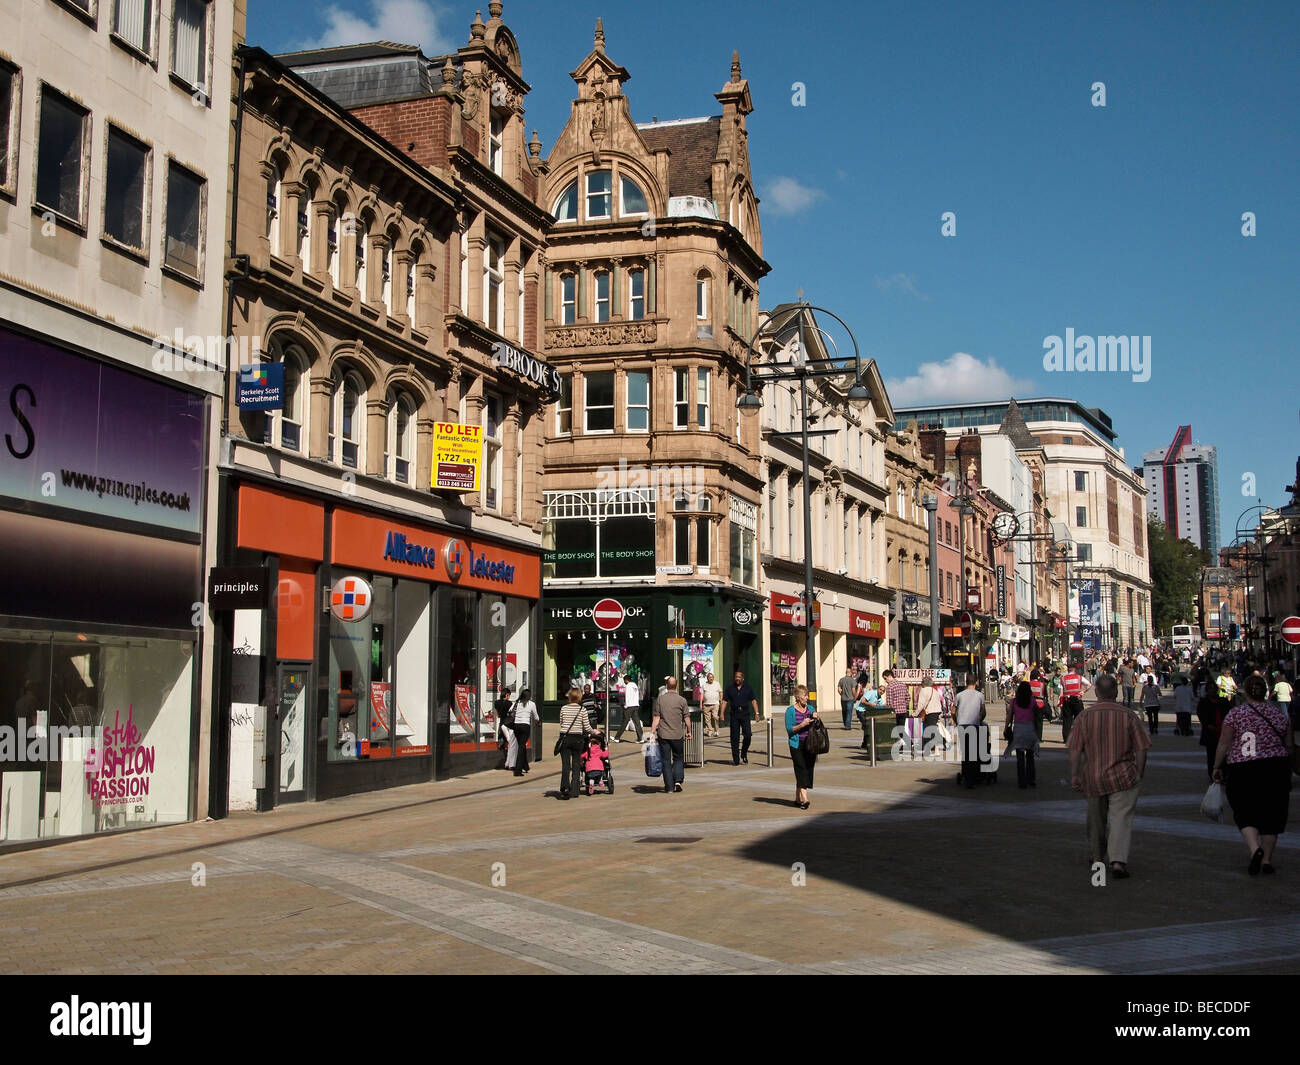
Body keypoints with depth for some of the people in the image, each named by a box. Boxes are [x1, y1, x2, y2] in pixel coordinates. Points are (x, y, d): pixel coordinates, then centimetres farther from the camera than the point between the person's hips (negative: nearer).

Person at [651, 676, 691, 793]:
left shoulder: (660, 699, -2)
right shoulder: (681, 700, -3)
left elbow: (656, 718, -4)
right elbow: (687, 718, 0)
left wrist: (652, 732, -1)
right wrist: (688, 731, 12)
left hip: (663, 735, 0)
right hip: (677, 735, 0)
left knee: (666, 761, 6)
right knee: (678, 758, 16)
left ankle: (669, 787, 6)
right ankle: (678, 780, -2)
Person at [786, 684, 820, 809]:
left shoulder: (810, 709, 13)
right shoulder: (790, 710, -3)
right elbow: (789, 729, -8)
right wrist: (802, 725, -18)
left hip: (810, 745, 5)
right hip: (797, 745, -5)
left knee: (808, 770, 6)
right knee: (801, 770, -13)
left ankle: (798, 799, 16)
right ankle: (804, 799, -20)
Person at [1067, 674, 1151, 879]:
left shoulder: (1084, 716, -4)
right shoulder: (1128, 715, -6)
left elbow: (1075, 750, -6)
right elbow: (1141, 749, -3)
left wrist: (1074, 776, 0)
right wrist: (1139, 775, 8)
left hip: (1093, 778, 2)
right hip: (1122, 777, -2)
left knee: (1097, 819, 18)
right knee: (1121, 818, -3)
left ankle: (1098, 858, 33)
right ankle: (1118, 861, -18)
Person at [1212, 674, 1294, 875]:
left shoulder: (1236, 714, -7)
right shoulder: (1279, 713, 3)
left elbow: (1223, 744, -5)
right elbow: (1290, 745, 10)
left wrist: (1217, 766, 6)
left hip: (1243, 770, -3)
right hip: (1276, 771, 3)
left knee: (1245, 813, 6)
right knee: (1271, 813, 12)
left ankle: (1255, 848, -18)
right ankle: (1267, 859, 15)